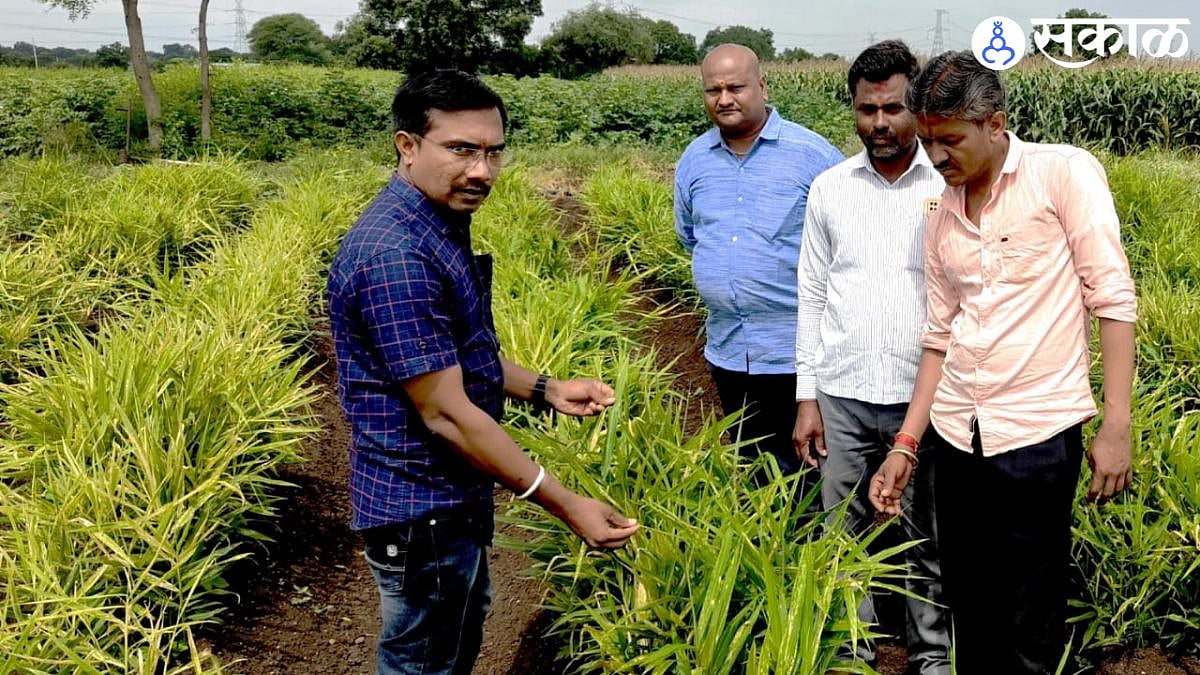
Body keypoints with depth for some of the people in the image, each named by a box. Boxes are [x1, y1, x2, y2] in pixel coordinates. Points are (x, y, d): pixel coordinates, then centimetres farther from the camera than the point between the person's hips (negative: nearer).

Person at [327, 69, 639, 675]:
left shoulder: (439, 227, 5)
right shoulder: (395, 255, -28)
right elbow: (445, 413, -28)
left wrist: (546, 390, 5)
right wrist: (566, 506, -23)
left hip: (455, 499, 10)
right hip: (421, 514, -10)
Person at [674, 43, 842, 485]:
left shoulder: (813, 154, -10)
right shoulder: (694, 160, 5)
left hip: (796, 352, -5)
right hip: (727, 350, 5)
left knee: (801, 472, 5)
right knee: (750, 466, 18)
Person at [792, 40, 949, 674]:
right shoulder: (829, 188, 5)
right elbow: (812, 297, 8)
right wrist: (806, 397, 4)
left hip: (926, 398, -2)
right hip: (843, 396, 2)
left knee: (927, 543, 9)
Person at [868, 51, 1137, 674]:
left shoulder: (1065, 173, -7)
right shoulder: (941, 218, 10)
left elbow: (1113, 299, -9)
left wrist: (1117, 426, -14)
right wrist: (906, 445, 10)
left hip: (1039, 434, -5)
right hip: (956, 436, 6)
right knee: (969, 607, 16)